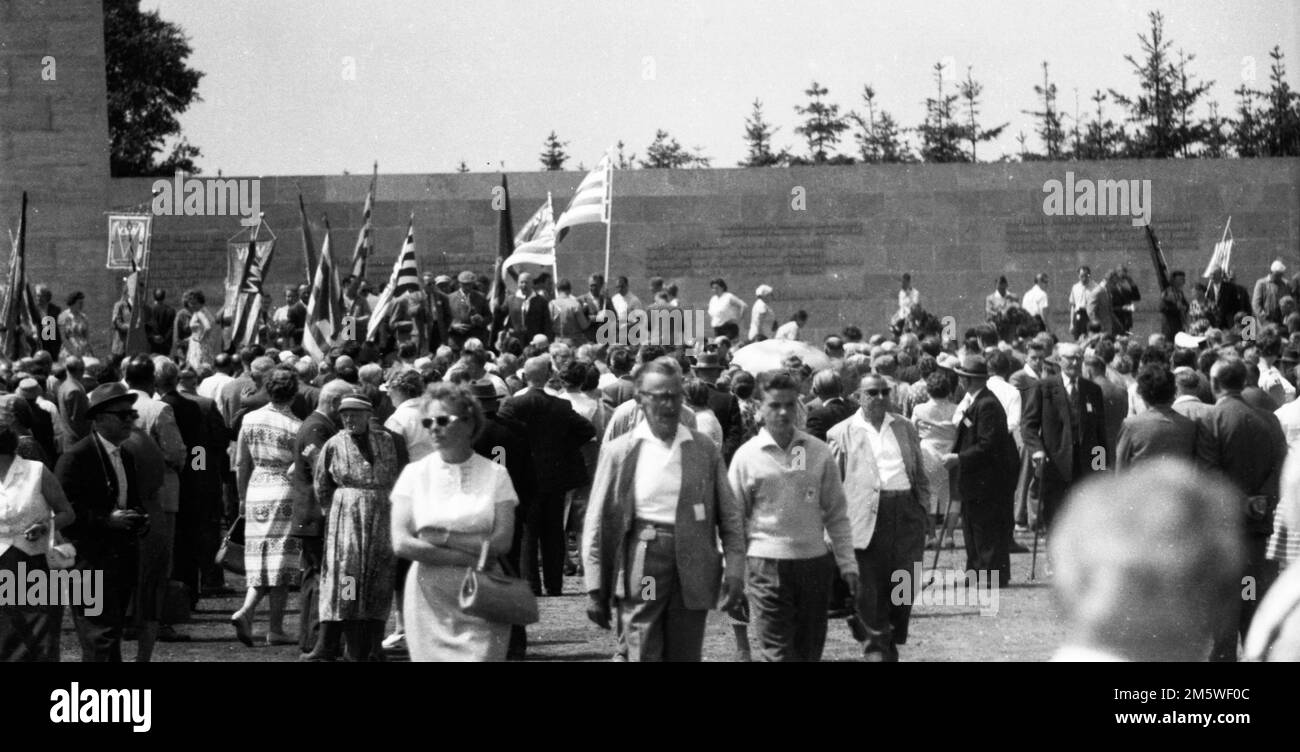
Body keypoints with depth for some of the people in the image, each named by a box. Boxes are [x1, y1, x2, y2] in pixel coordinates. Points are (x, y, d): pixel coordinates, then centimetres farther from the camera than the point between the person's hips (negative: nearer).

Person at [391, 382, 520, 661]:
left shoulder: (495, 474, 3)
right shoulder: (415, 474, 4)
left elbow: (501, 542, -6)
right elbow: (401, 543, -6)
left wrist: (443, 538, -11)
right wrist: (469, 557, -11)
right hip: (428, 599, 1)